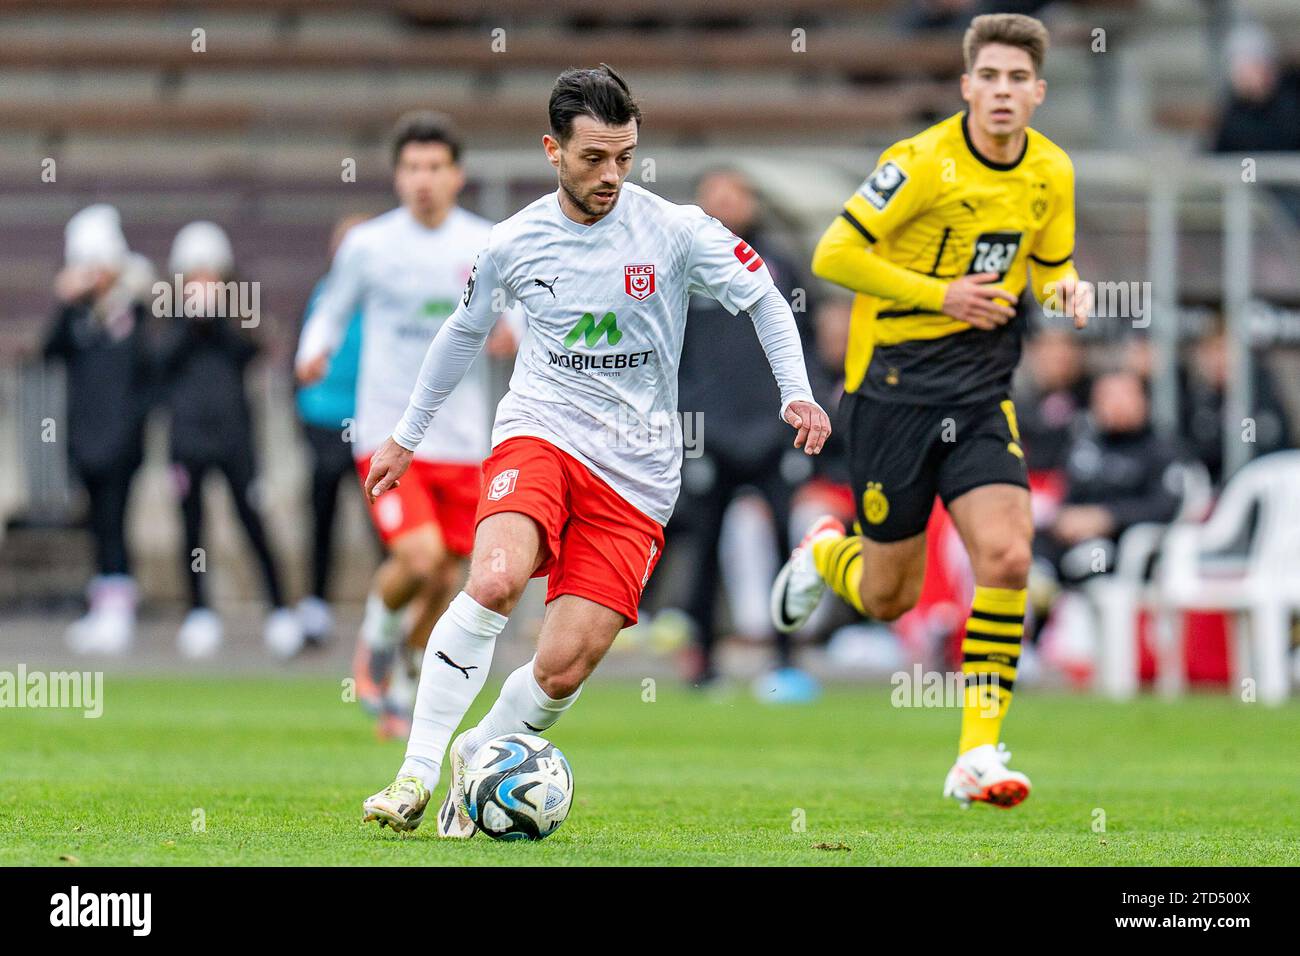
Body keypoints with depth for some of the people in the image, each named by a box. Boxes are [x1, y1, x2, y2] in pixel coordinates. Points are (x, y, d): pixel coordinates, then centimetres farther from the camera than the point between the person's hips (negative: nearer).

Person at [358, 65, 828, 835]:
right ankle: (416, 776, -26)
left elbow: (764, 301, 7)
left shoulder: (675, 231, -5)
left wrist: (797, 395, -9)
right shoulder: (516, 241, 1)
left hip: (635, 471, 0)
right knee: (496, 578, -31)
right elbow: (465, 331, 19)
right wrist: (407, 438, 27)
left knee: (564, 668, -9)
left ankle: (475, 758, 21)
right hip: (540, 432, 0)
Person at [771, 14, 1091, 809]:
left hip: (982, 389, 4)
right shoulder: (922, 162, -14)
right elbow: (833, 256, -12)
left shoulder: (1051, 172, 2)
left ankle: (979, 753, -10)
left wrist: (1065, 289, -6)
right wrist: (939, 294, -18)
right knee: (889, 599, 5)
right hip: (895, 380, -4)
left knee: (1008, 556, -17)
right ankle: (827, 552, 43)